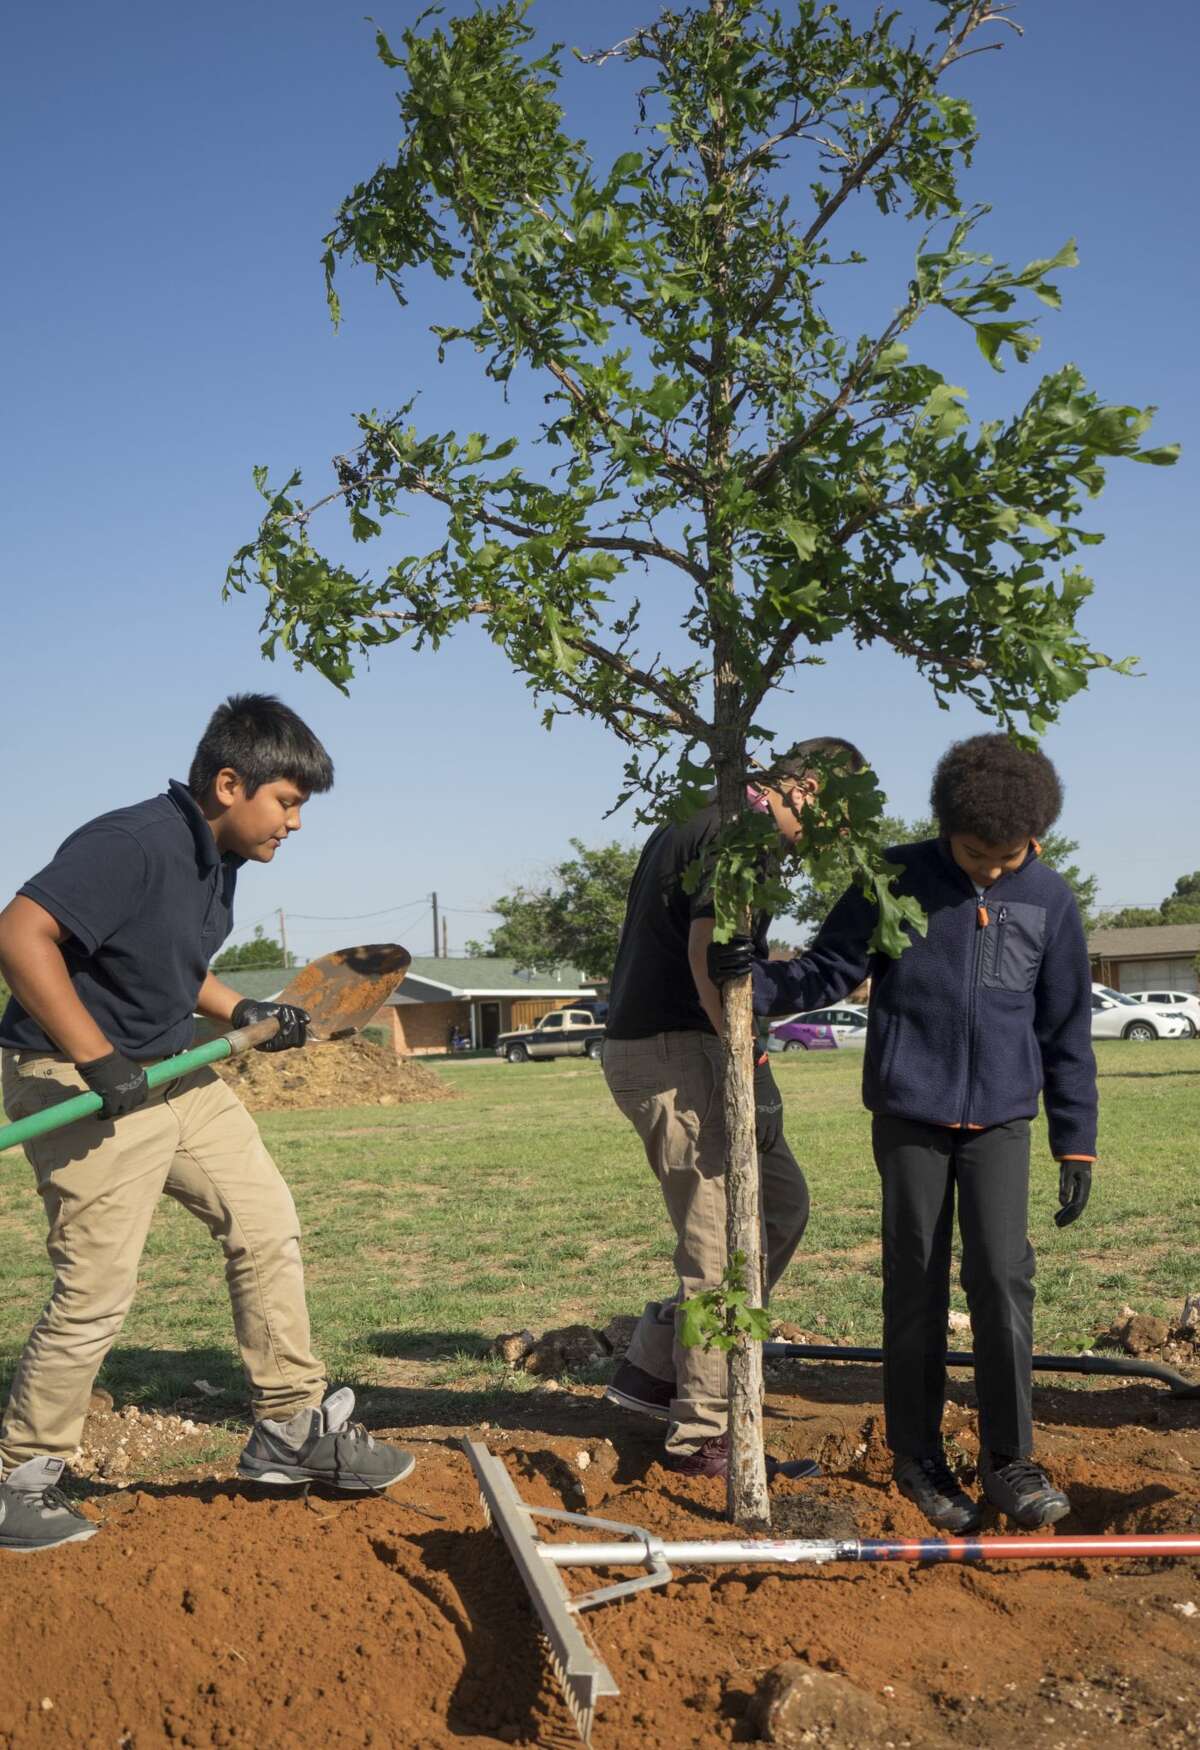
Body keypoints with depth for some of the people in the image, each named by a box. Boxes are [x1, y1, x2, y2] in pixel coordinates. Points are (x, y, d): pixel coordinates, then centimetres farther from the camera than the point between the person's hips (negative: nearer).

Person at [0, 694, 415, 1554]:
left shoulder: (219, 858, 6)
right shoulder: (131, 844, -24)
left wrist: (240, 1013, 5)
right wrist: (98, 1061, -30)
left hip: (171, 1068, 10)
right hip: (77, 1083, -9)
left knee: (268, 1224, 8)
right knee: (96, 1293, -4)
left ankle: (293, 1426, 20)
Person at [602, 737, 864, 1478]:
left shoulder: (697, 820, 19)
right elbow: (709, 950, -24)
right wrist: (752, 1071, -22)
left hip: (645, 1046, 11)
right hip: (675, 1056, -11)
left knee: (782, 1203, 15)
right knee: (723, 1247, -3)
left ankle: (654, 1367, 19)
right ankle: (701, 1434, 8)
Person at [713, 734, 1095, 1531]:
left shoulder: (1050, 899, -2)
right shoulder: (897, 878, -6)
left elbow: (1067, 1031, 3)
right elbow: (832, 969, -2)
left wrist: (1077, 1143, 3)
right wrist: (758, 981, -22)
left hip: (1000, 1120, 1)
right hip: (910, 1115, -1)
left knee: (1003, 1276, -6)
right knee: (916, 1287, 5)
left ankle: (1010, 1459, 9)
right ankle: (918, 1456, 20)